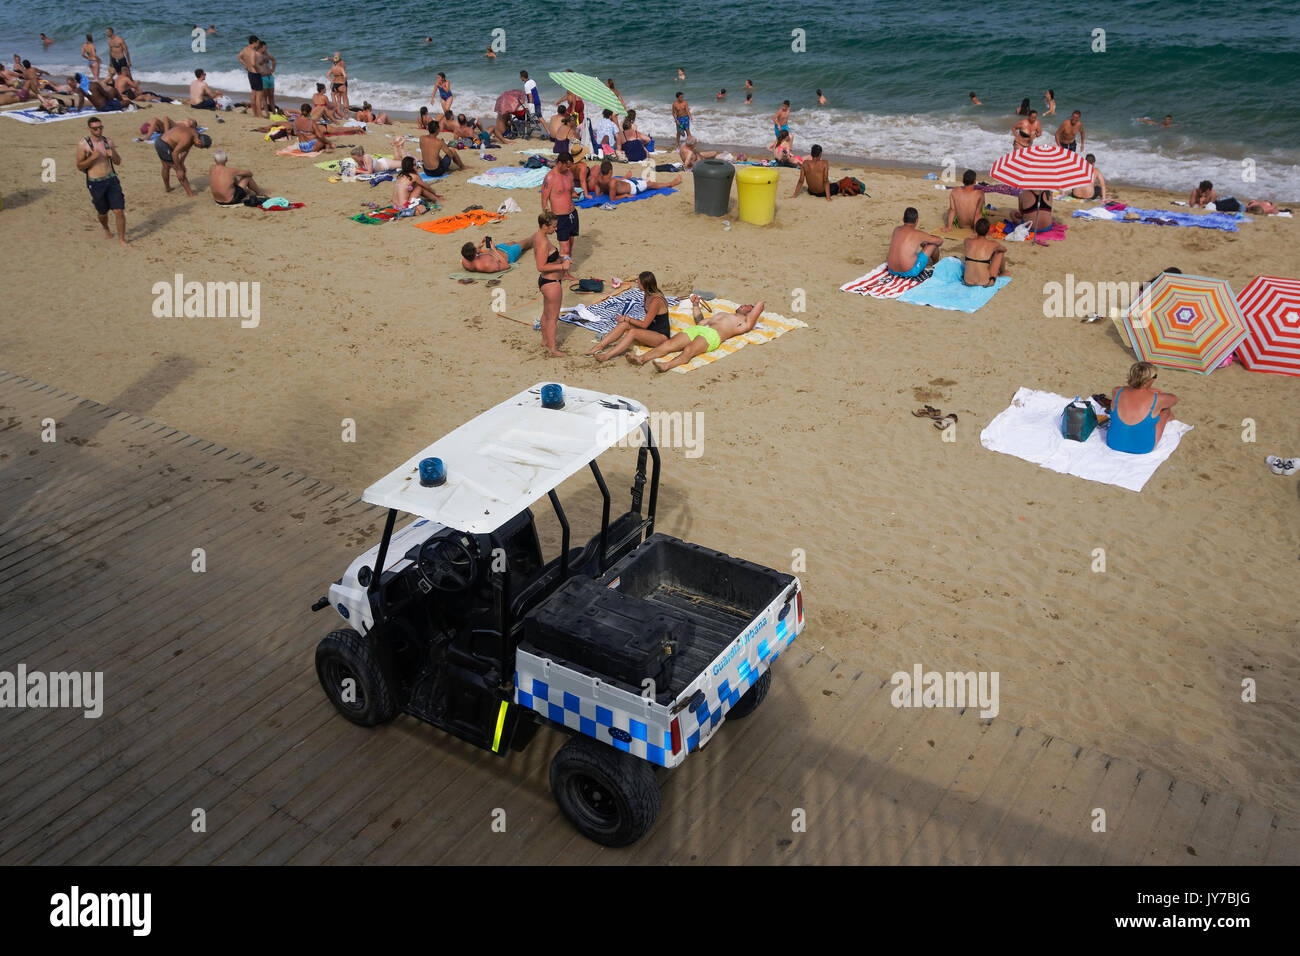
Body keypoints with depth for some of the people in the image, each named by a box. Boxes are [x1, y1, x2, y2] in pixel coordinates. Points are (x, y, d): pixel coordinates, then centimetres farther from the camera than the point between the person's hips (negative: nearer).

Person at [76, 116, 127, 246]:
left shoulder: (108, 141, 4)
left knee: (119, 210, -8)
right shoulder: (83, 145, -6)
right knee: (103, 212, 12)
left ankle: (122, 239, 2)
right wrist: (92, 157, -20)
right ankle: (106, 229, 44)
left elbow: (118, 162, 10)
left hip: (111, 179, 2)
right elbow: (80, 166, -5)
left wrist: (113, 155, -12)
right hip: (96, 183, -2)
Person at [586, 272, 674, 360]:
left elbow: (644, 325, -18)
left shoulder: (656, 300, -23)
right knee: (624, 324, -10)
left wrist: (627, 318, -9)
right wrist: (626, 319, 6)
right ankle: (600, 346, -15)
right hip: (650, 331, 9)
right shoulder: (648, 295, 5)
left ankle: (607, 356, -38)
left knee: (633, 332, -32)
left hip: (662, 336, -9)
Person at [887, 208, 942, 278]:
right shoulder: (918, 234, -10)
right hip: (910, 272, -6)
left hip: (892, 271, 6)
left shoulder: (896, 229, 5)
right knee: (934, 243, 12)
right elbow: (940, 241, 6)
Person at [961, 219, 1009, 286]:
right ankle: (1002, 272, 47)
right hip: (985, 283, -2)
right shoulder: (992, 244, -10)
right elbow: (1005, 249, 17)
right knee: (1000, 252, 18)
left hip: (967, 282, 2)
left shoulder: (967, 242, -6)